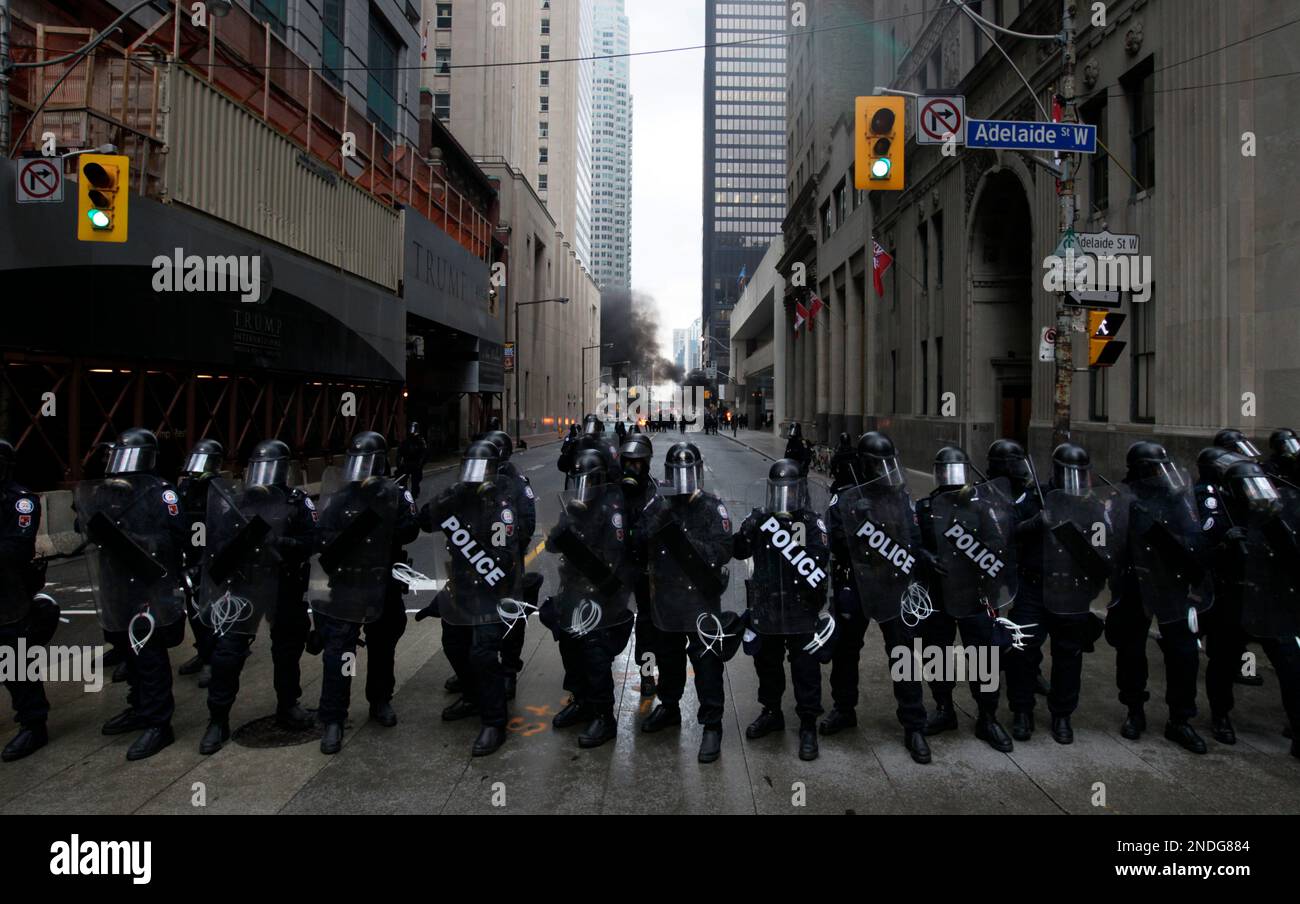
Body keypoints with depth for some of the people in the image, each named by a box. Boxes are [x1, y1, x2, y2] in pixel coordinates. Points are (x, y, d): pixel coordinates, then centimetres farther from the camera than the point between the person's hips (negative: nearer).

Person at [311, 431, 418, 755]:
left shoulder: (395, 494, -3)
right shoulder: (338, 497, 0)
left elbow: (409, 530, -16)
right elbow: (320, 537, -5)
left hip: (383, 587, 1)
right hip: (344, 587, -1)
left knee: (382, 649, 17)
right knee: (338, 653, -4)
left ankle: (380, 701, 37)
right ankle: (333, 721, 4)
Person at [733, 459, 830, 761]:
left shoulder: (812, 522, -6)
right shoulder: (758, 519, 2)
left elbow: (820, 559, -16)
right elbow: (738, 551, -7)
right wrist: (748, 532, -24)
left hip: (801, 610, -3)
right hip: (766, 608, 3)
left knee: (806, 668, 2)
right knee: (767, 662, 18)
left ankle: (808, 726, 15)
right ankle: (772, 712, 37)